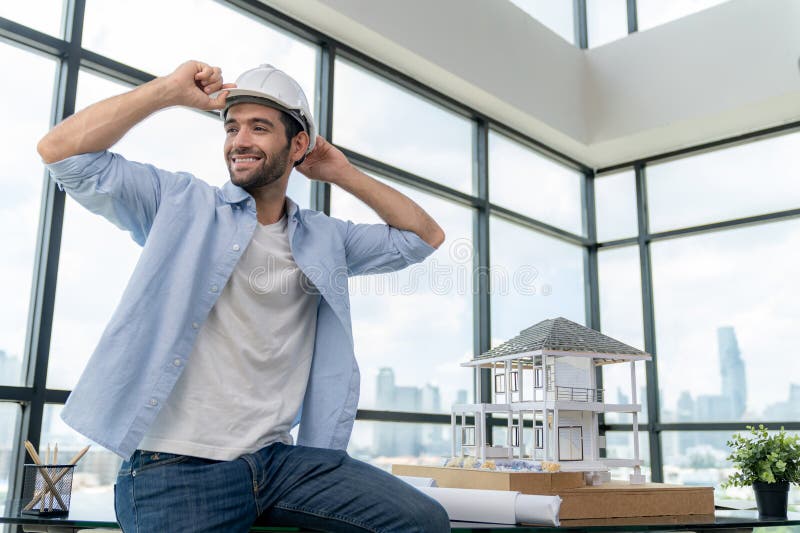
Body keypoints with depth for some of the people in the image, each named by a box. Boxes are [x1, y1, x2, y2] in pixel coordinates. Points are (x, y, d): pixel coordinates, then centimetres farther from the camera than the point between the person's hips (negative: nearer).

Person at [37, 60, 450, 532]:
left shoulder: (325, 239, 15)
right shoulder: (183, 204, 4)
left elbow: (427, 237, 18)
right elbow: (61, 151, -3)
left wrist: (345, 175, 13)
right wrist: (170, 91, -3)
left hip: (280, 458, 5)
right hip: (177, 466, -4)